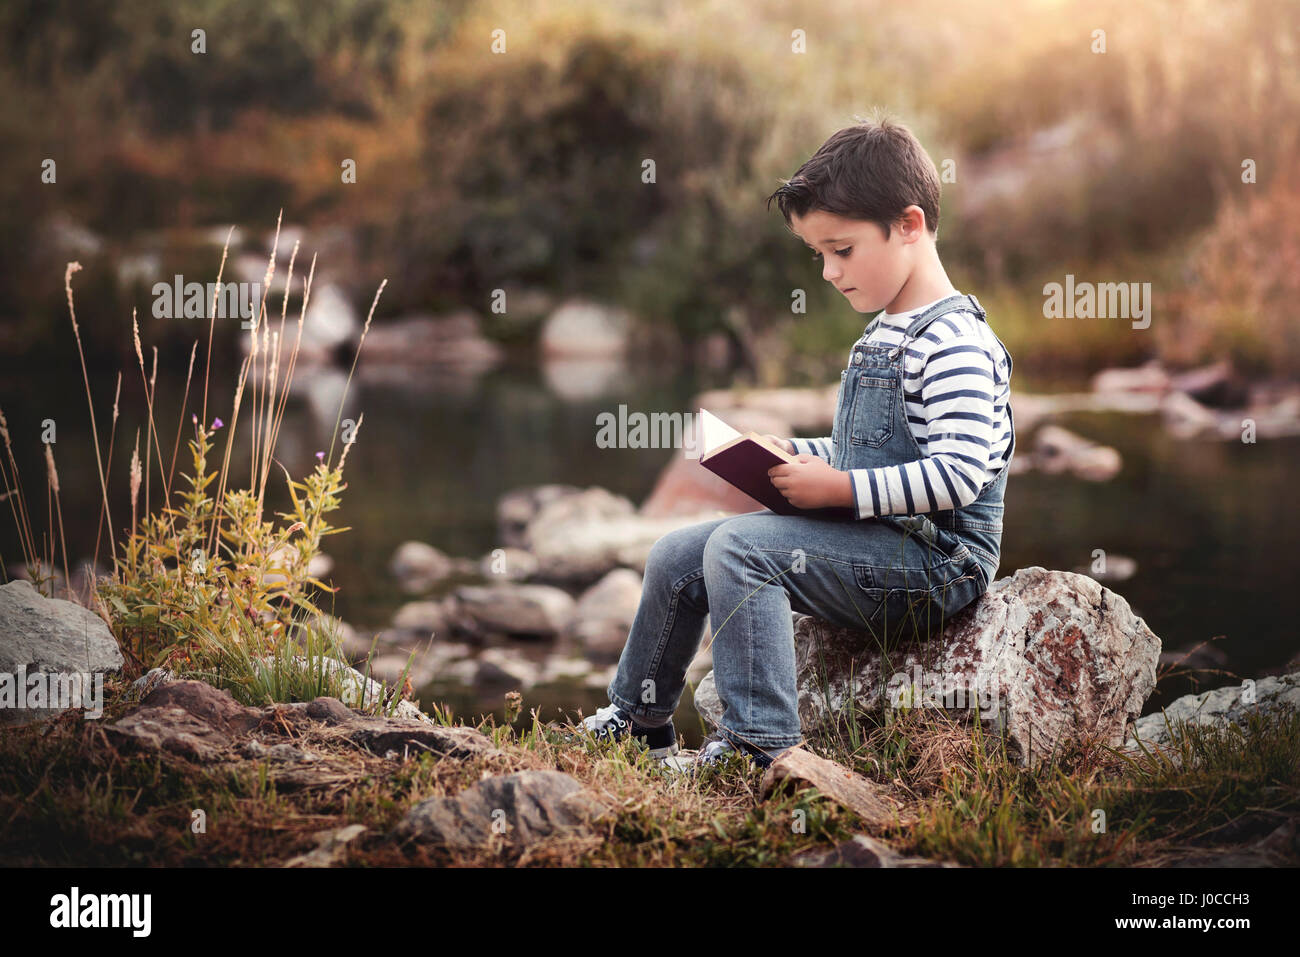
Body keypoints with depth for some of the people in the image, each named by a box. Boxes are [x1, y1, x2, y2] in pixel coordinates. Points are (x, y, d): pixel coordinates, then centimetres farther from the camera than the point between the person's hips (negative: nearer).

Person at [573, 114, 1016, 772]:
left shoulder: (955, 344, -16)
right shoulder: (881, 336, 16)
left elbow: (960, 474, -26)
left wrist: (840, 489, -24)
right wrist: (790, 455, 10)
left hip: (934, 558, -10)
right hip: (876, 548, 10)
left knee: (738, 544, -27)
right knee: (677, 556, 7)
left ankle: (760, 744, -25)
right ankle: (639, 722, 23)